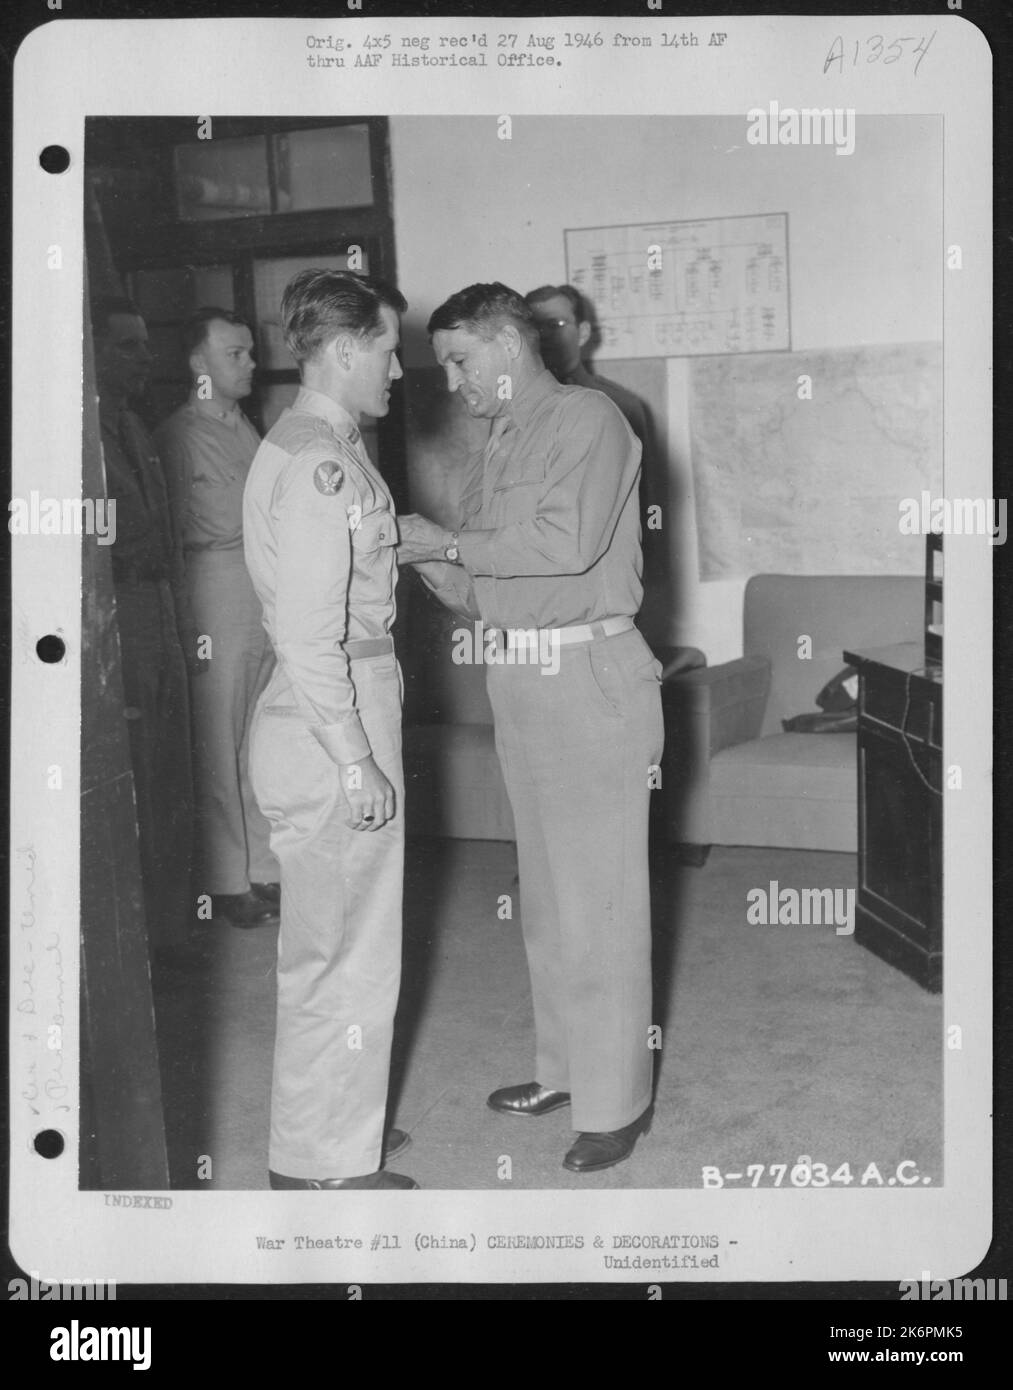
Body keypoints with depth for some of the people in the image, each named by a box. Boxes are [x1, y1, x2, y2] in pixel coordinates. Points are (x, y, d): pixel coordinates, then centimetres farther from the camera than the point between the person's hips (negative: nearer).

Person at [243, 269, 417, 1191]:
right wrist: (356, 762, -21)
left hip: (351, 713, 10)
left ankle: (340, 1124, 36)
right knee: (341, 950, 2)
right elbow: (309, 637, -23)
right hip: (334, 732, -10)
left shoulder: (324, 449, 12)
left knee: (343, 940, 20)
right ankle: (322, 1162, 17)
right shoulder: (317, 466, -20)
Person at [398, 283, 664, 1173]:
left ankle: (617, 1101, 8)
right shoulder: (496, 449, 16)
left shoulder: (587, 419, -7)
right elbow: (480, 594, 15)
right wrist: (424, 558, -2)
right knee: (546, 891, 15)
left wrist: (446, 542, -15)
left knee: (599, 897, -2)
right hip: (518, 679, 8)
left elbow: (569, 542, -22)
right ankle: (565, 1066, 28)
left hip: (591, 676, -8)